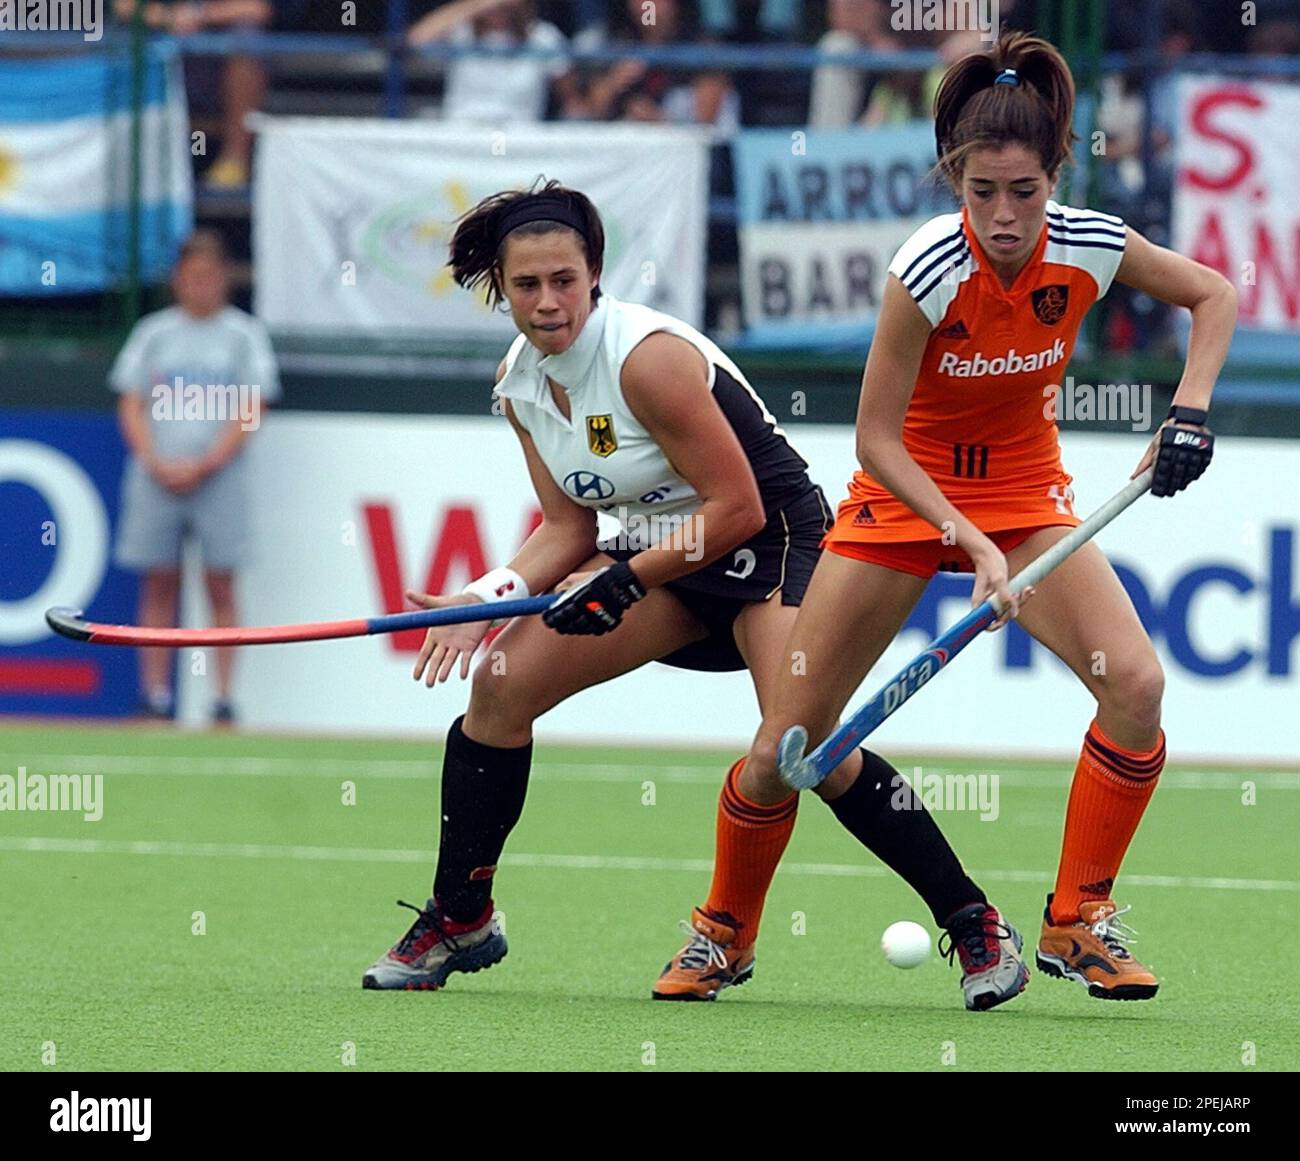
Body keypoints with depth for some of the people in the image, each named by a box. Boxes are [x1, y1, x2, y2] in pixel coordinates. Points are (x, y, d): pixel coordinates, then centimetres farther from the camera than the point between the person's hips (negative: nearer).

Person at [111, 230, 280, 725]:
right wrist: (156, 462, -7)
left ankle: (223, 698, -2)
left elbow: (251, 410, 0)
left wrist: (205, 464, -10)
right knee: (159, 586, 3)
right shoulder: (154, 333, 10)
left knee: (220, 586, -3)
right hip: (156, 475, 2)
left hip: (219, 476, -2)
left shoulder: (244, 335, 5)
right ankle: (155, 696, 5)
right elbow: (131, 406, 8)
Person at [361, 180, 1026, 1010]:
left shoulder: (648, 357, -25)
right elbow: (568, 529, 4)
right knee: (500, 685, -1)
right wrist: (490, 596, -12)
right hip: (664, 553, 8)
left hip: (776, 541, -8)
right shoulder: (520, 382, -1)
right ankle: (459, 922, 14)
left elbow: (738, 509, -24)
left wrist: (627, 582, -27)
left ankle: (976, 927, -19)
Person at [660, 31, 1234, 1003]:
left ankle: (1078, 922, -7)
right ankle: (724, 931, 24)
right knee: (782, 754, -4)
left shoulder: (1090, 248, -17)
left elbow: (1214, 293, 3)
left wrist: (1190, 410, -11)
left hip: (1025, 494, 2)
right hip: (906, 494, -2)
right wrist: (970, 542, -30)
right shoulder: (928, 268, -26)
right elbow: (877, 438, -20)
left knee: (1135, 684, -23)